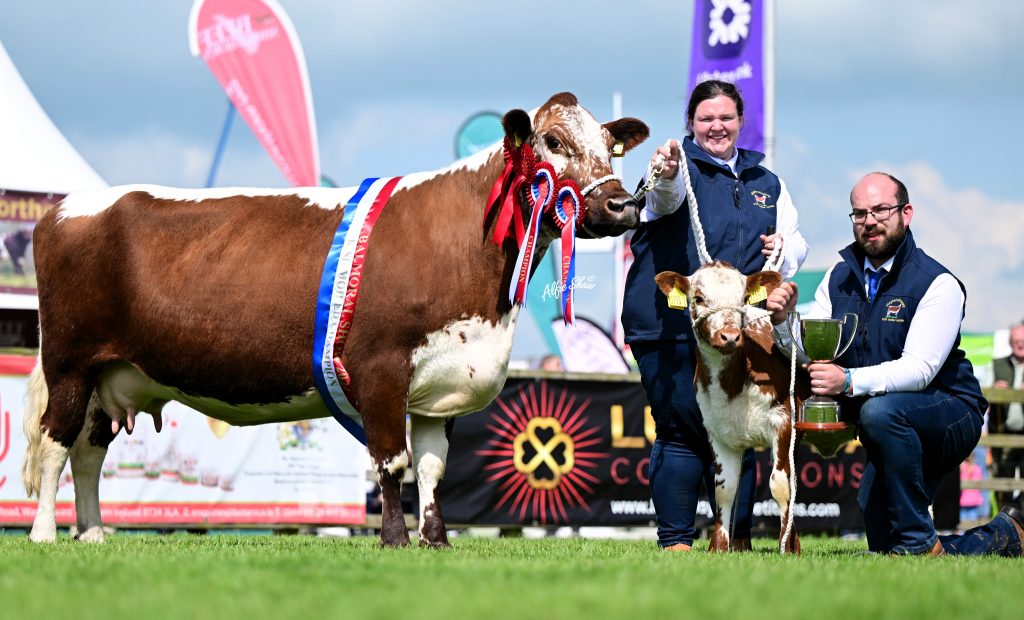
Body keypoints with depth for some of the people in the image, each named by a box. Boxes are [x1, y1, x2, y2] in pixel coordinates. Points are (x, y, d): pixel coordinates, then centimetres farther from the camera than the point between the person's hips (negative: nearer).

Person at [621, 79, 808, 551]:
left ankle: (737, 537, 14)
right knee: (681, 429, -6)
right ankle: (675, 538, 0)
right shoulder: (682, 167, 0)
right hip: (671, 324, -4)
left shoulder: (766, 183, 18)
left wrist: (786, 250, -3)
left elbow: (796, 242, 22)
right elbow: (666, 199, -24)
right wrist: (666, 175, -49)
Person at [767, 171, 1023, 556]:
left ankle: (918, 540, -25)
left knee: (881, 410, -37)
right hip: (896, 436, 7)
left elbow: (919, 368, -28)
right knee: (882, 548, 2)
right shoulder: (839, 279, 3)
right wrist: (783, 320, -25)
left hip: (950, 417, -7)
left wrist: (850, 381, -42)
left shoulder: (938, 284, -16)